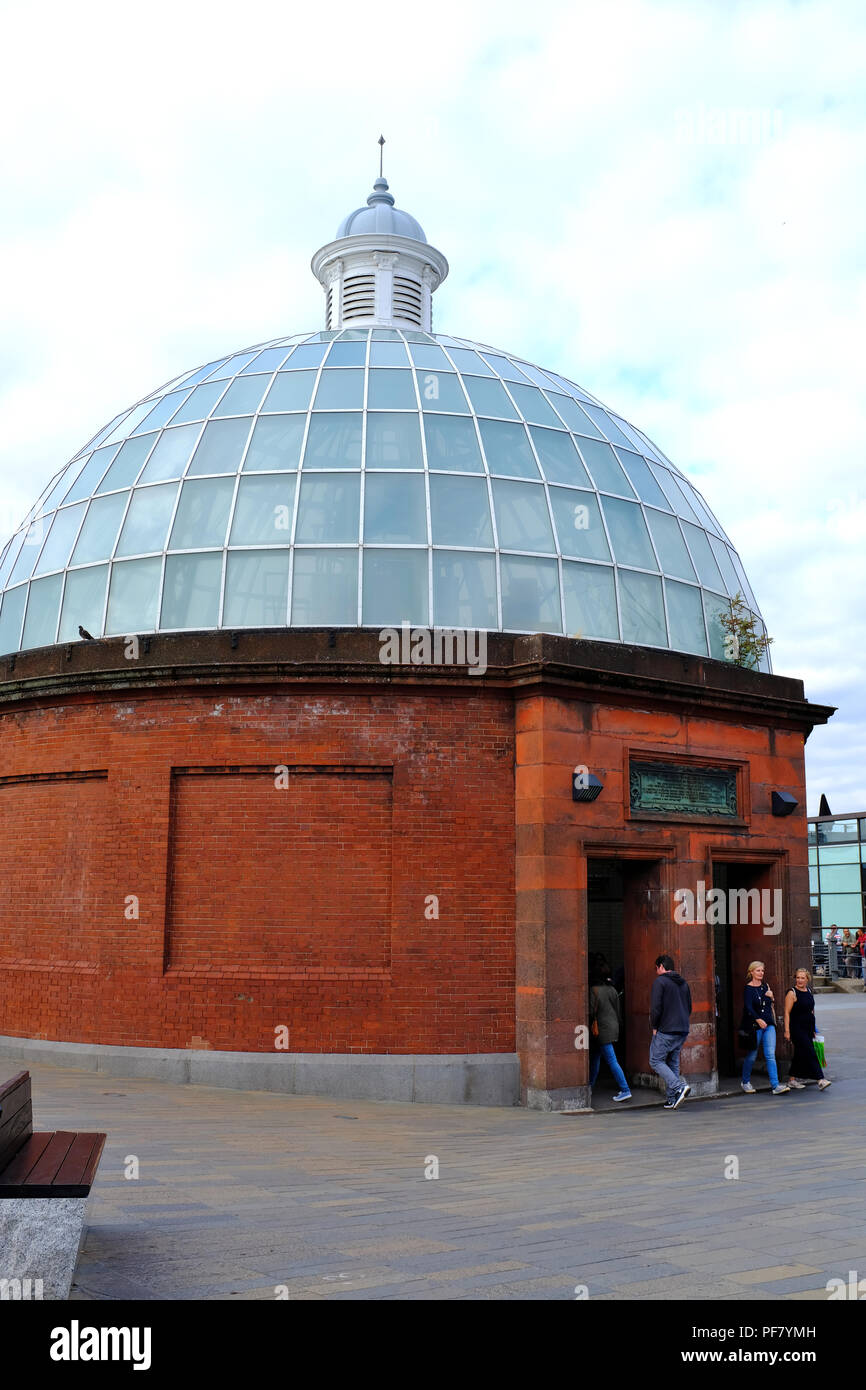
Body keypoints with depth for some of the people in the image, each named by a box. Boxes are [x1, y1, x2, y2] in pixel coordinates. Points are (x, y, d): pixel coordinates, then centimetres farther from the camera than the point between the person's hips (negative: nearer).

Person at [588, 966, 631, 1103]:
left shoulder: (594, 990, -12)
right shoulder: (612, 990, 10)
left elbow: (591, 1011, -14)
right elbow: (618, 1010, 14)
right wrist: (619, 1025, 22)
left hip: (603, 1029, -8)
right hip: (613, 1027, 8)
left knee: (612, 1061, -8)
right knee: (596, 1056, 21)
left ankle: (625, 1090, -11)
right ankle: (590, 1085, 32)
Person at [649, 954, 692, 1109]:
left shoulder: (660, 981, -8)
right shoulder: (683, 983, 16)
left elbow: (656, 1007, -16)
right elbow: (689, 1008, 20)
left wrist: (654, 1026, -5)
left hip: (665, 1031, -7)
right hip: (683, 1030, 7)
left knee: (656, 1061, -1)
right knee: (673, 1063, 13)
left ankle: (679, 1087, -16)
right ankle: (671, 1099, 10)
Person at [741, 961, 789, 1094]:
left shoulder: (765, 986, 12)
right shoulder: (748, 988, -6)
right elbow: (748, 1007, -17)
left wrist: (770, 996, 2)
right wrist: (758, 1019, -30)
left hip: (768, 1025, 5)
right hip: (755, 1025, -5)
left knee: (770, 1055, -5)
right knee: (752, 1056, 5)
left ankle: (776, 1085, -10)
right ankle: (745, 1082, 24)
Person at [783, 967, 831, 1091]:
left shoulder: (809, 992, 11)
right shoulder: (792, 993, -10)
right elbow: (787, 1013, -12)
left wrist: (814, 1029, 22)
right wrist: (787, 1031, -17)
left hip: (808, 1028, 7)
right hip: (797, 1028, -7)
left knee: (800, 1054, 11)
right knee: (810, 1053, -12)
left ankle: (792, 1079, 20)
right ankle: (820, 1080, -13)